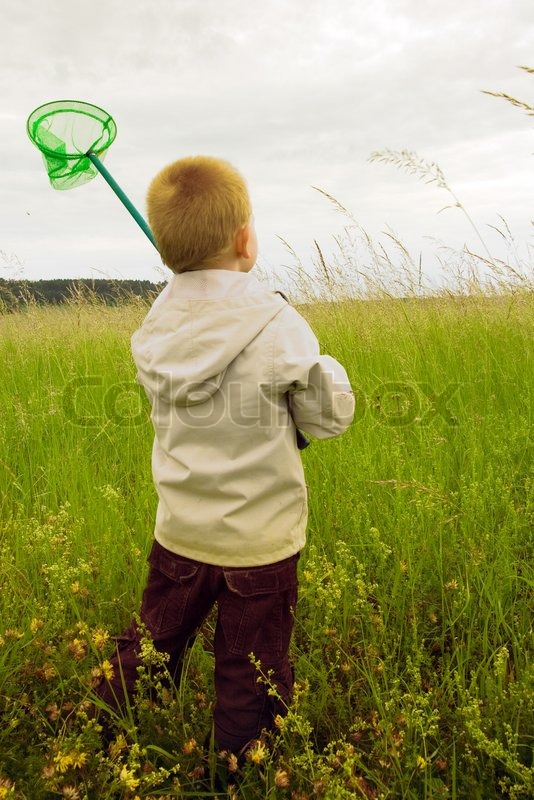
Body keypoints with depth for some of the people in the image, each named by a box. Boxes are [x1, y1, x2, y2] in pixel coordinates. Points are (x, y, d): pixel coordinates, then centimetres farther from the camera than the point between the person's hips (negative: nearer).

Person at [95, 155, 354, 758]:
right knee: (250, 684, 16)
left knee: (147, 651, 25)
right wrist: (326, 368, 9)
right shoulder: (278, 326, -19)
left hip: (179, 531, 5)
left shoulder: (153, 331, -4)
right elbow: (330, 419, -9)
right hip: (260, 538, -4)